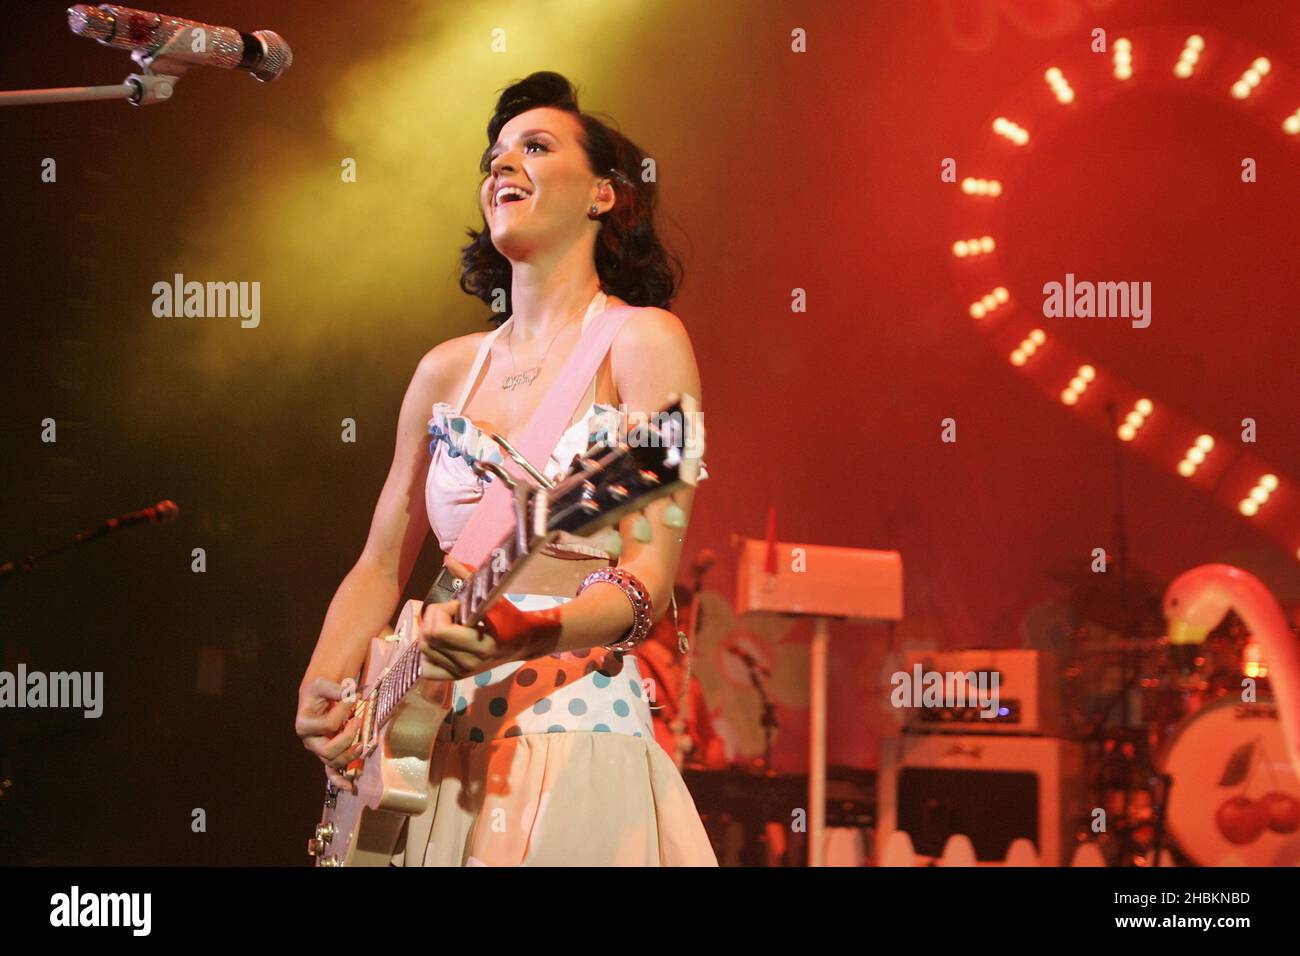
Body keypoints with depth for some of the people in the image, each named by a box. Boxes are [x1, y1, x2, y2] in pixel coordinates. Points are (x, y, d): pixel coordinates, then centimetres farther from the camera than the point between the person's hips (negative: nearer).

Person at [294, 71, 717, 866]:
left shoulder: (641, 344, -3)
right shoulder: (448, 370, 14)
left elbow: (649, 583, -12)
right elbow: (382, 567, 16)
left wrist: (519, 637, -29)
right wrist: (322, 690, -2)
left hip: (578, 734, -5)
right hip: (441, 752, 5)